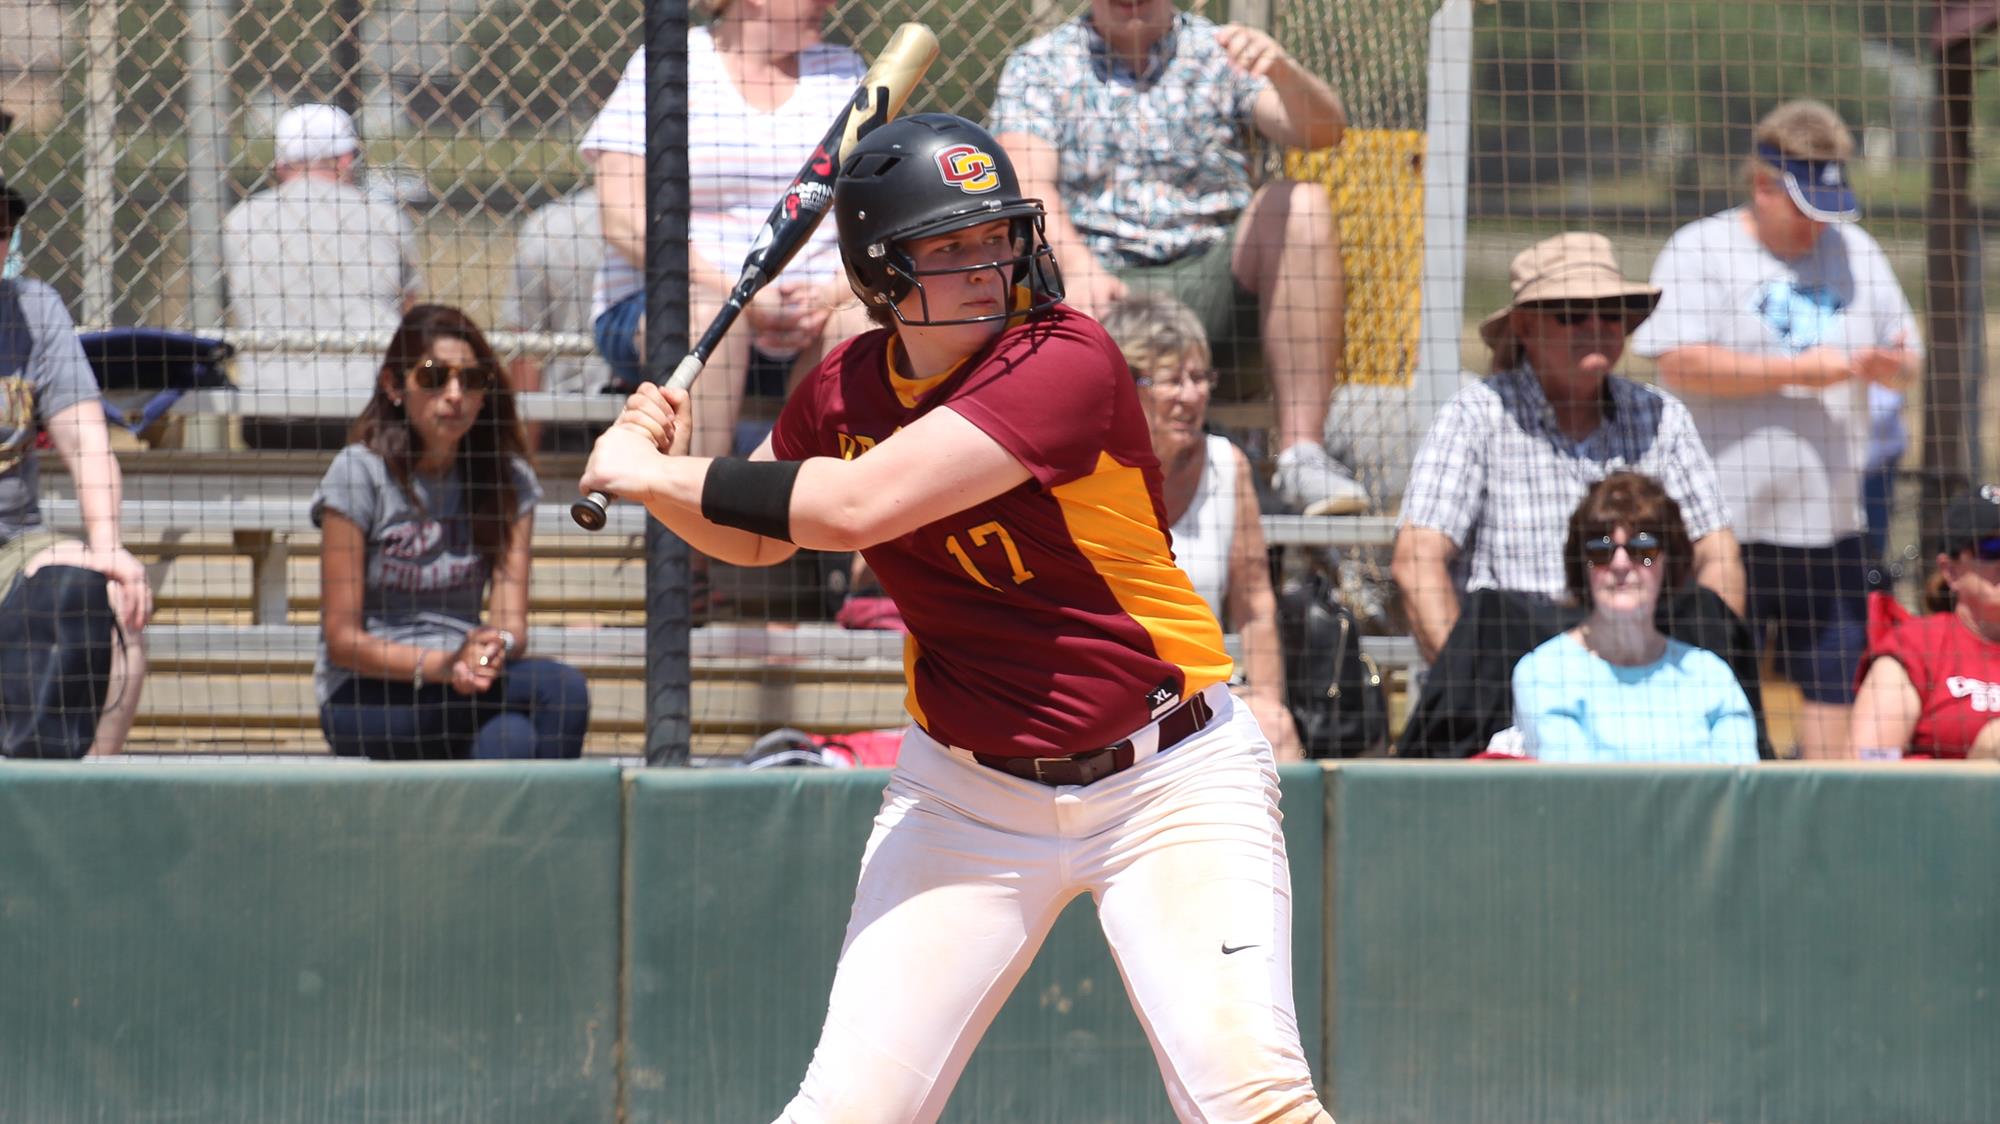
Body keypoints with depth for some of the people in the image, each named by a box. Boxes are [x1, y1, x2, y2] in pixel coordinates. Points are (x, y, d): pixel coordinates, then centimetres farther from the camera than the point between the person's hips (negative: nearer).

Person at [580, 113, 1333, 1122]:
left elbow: (859, 507, -29)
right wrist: (663, 477, -2)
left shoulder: (1066, 361, -21)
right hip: (964, 793, 4)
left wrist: (655, 473, -18)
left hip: (1166, 782, -4)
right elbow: (759, 534, 20)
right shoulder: (845, 390, 0)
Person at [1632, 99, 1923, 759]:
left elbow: (1908, 357, 21)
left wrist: (1892, 366, -5)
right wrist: (1798, 371, -15)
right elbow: (1678, 364, -14)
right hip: (1728, 523, -5)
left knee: (1832, 681, 3)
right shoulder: (1700, 252, -2)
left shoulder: (1855, 253, 15)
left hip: (1831, 526, 5)